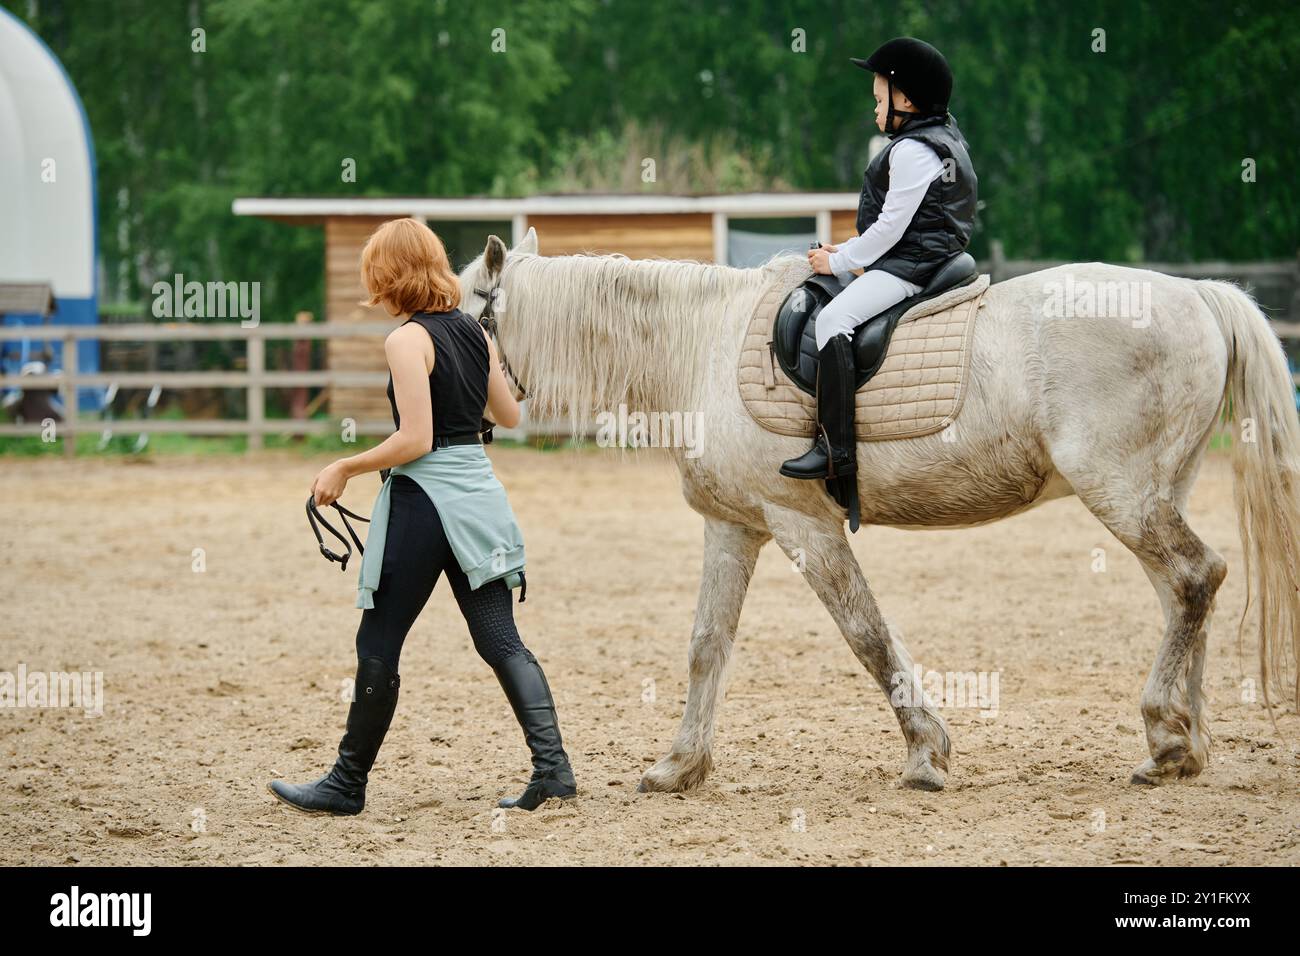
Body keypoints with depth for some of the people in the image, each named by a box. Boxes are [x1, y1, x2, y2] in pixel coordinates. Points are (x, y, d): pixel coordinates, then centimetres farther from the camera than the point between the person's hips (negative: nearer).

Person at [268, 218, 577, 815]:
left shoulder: (408, 340, -14)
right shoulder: (474, 332, 9)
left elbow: (414, 440, -19)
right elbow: (509, 416, 19)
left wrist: (345, 469, -8)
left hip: (424, 498, -7)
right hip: (478, 491, 7)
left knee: (378, 645, 4)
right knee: (500, 642, 7)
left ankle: (347, 783, 13)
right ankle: (552, 766, -5)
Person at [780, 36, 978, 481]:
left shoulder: (912, 151, -16)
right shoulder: (939, 136, 19)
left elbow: (892, 224, -20)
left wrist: (840, 262, -11)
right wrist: (848, 251, 15)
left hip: (909, 264, -12)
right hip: (908, 258, 12)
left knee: (833, 318, -26)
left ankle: (836, 449, -33)